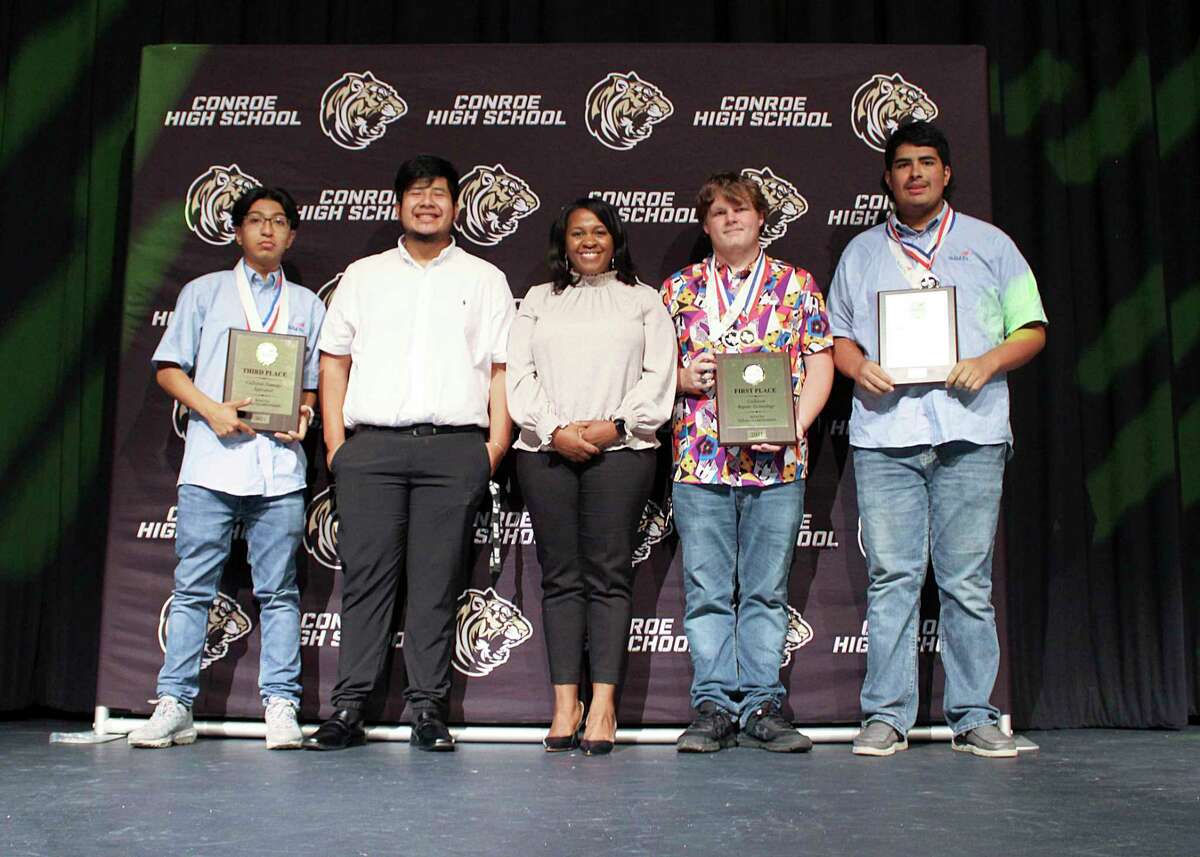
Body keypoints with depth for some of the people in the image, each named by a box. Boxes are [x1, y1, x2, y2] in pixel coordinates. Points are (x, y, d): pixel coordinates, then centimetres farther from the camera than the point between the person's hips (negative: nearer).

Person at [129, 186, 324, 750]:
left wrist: (303, 415, -4)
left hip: (280, 465, 1)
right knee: (192, 587, 0)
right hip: (211, 461, -1)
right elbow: (169, 368, 8)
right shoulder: (204, 292, 15)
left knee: (278, 591, 1)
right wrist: (212, 409, -8)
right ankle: (174, 705, 7)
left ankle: (281, 706, 5)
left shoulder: (306, 304, 19)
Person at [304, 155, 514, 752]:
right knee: (366, 574, -2)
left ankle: (429, 709, 5)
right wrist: (335, 444, 4)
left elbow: (502, 368, 8)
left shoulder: (485, 279, 15)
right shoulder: (362, 276, 19)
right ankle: (349, 709, 3)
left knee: (437, 580, -1)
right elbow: (333, 363, 15)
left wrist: (496, 446, -2)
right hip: (371, 445, 1)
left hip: (455, 448, -1)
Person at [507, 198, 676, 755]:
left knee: (608, 573, -6)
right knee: (560, 575, 0)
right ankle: (565, 704, 2)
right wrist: (554, 430, -6)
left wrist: (616, 425, -9)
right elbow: (518, 373, 8)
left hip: (620, 449, -2)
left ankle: (603, 705, -5)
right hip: (547, 450, 2)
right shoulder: (538, 300, 20)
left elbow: (660, 375, 5)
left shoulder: (643, 300, 16)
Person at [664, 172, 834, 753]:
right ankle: (713, 706, 10)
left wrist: (795, 425, -8)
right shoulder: (680, 289, 12)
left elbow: (821, 363, 6)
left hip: (777, 461, 0)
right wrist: (683, 378, -8)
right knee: (707, 590, 2)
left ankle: (762, 706, 12)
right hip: (700, 460, 1)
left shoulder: (796, 285, 10)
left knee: (767, 590, 4)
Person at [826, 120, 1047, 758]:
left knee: (968, 581, 0)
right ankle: (886, 714, 4)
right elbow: (839, 335, 20)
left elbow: (1031, 329, 13)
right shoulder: (861, 252, 20)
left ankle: (974, 717, 8)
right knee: (891, 576, -2)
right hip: (883, 432, 1)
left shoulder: (989, 244, 16)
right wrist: (860, 368, -2)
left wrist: (988, 362, -7)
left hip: (970, 431, -1)